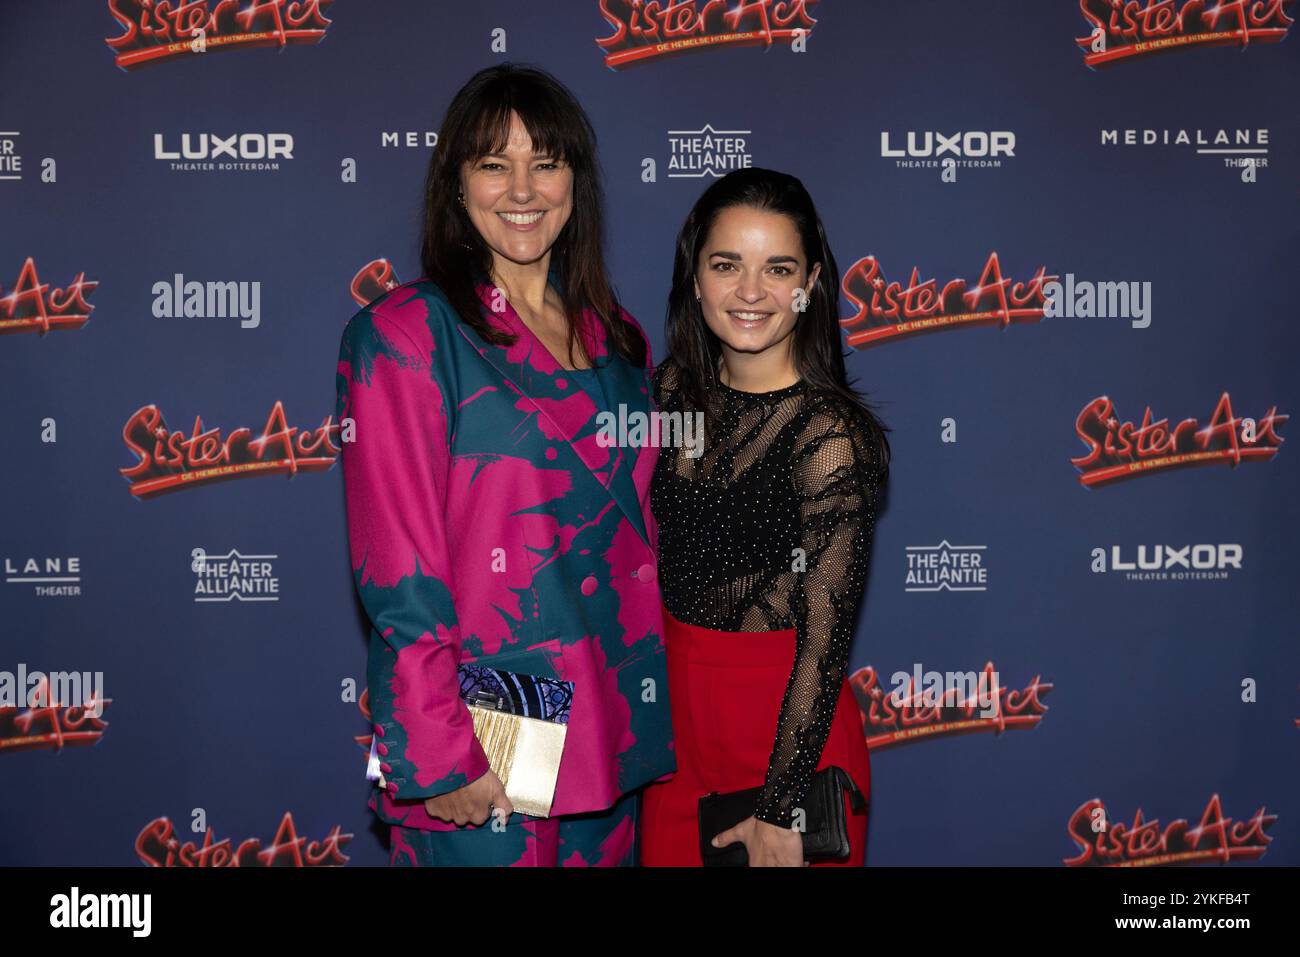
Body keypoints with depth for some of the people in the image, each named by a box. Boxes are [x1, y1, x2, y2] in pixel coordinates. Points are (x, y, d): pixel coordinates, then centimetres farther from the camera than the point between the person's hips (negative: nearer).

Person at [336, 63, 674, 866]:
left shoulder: (615, 336, 8)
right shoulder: (402, 337, -10)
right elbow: (398, 566, -14)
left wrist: (650, 702, 10)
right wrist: (443, 755, -16)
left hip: (612, 723, 6)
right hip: (480, 747, -5)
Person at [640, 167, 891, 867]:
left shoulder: (830, 435, -22)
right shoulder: (677, 385, -3)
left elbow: (824, 642, -20)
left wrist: (781, 813, -16)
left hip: (781, 727, -6)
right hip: (674, 711, 6)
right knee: (671, 854, 22)